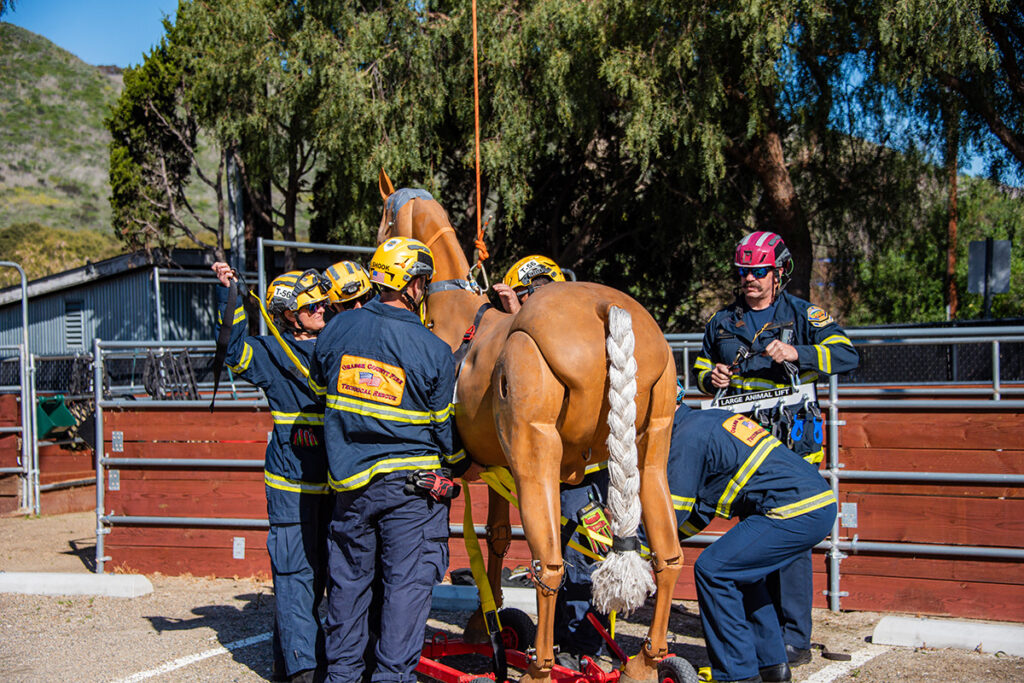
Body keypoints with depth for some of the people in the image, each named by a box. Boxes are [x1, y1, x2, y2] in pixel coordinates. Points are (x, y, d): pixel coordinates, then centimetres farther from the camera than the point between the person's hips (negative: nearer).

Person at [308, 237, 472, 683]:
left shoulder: (338, 328, -1)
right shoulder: (434, 351, -12)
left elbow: (317, 386, 15)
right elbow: (446, 429, -4)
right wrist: (459, 466, 15)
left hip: (349, 479, 4)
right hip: (412, 482, -4)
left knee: (349, 576, 15)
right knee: (407, 580, 4)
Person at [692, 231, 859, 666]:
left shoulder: (802, 315, 3)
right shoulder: (722, 323, 16)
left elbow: (847, 355, -8)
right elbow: (702, 372, 26)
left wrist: (795, 353, -20)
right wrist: (711, 378, 3)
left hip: (791, 440, -4)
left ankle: (794, 638, 1)